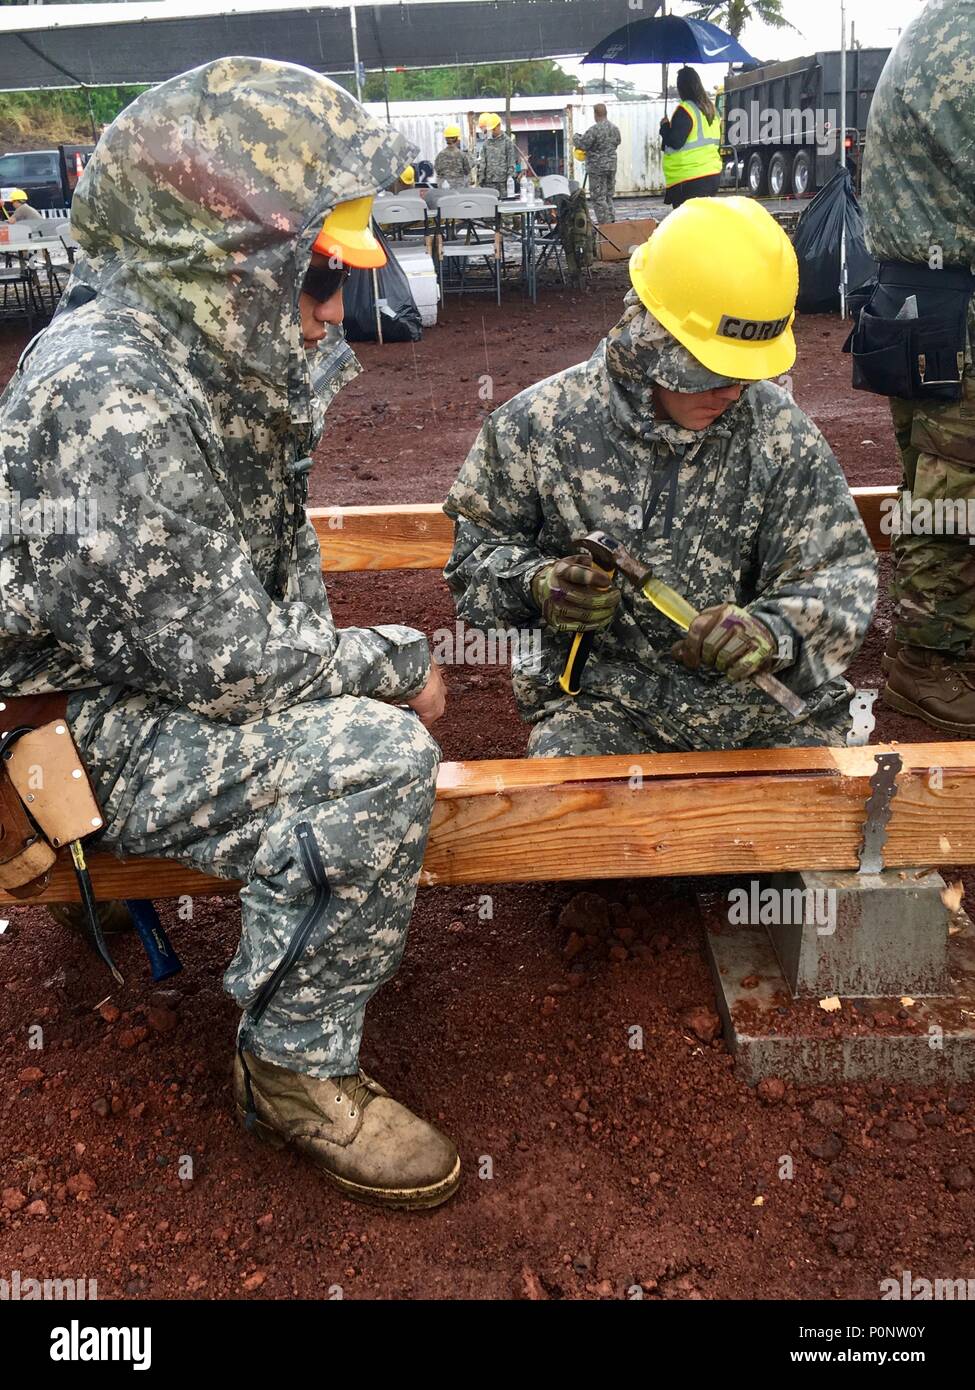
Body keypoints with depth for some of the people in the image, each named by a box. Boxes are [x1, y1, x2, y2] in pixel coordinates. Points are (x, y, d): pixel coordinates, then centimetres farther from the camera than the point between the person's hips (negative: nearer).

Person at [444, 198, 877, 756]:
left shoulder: (779, 429, -1)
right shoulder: (542, 424, -3)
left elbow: (842, 571, -1)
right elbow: (477, 550, 7)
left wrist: (775, 630, -24)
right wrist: (535, 584, -16)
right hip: (606, 703, -1)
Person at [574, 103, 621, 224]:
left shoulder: (594, 130, -17)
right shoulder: (615, 128, 6)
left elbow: (581, 145, -14)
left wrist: (576, 137, 6)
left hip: (597, 168, -7)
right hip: (612, 166, 7)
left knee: (598, 197, -1)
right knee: (609, 196, 16)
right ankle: (612, 221, 18)